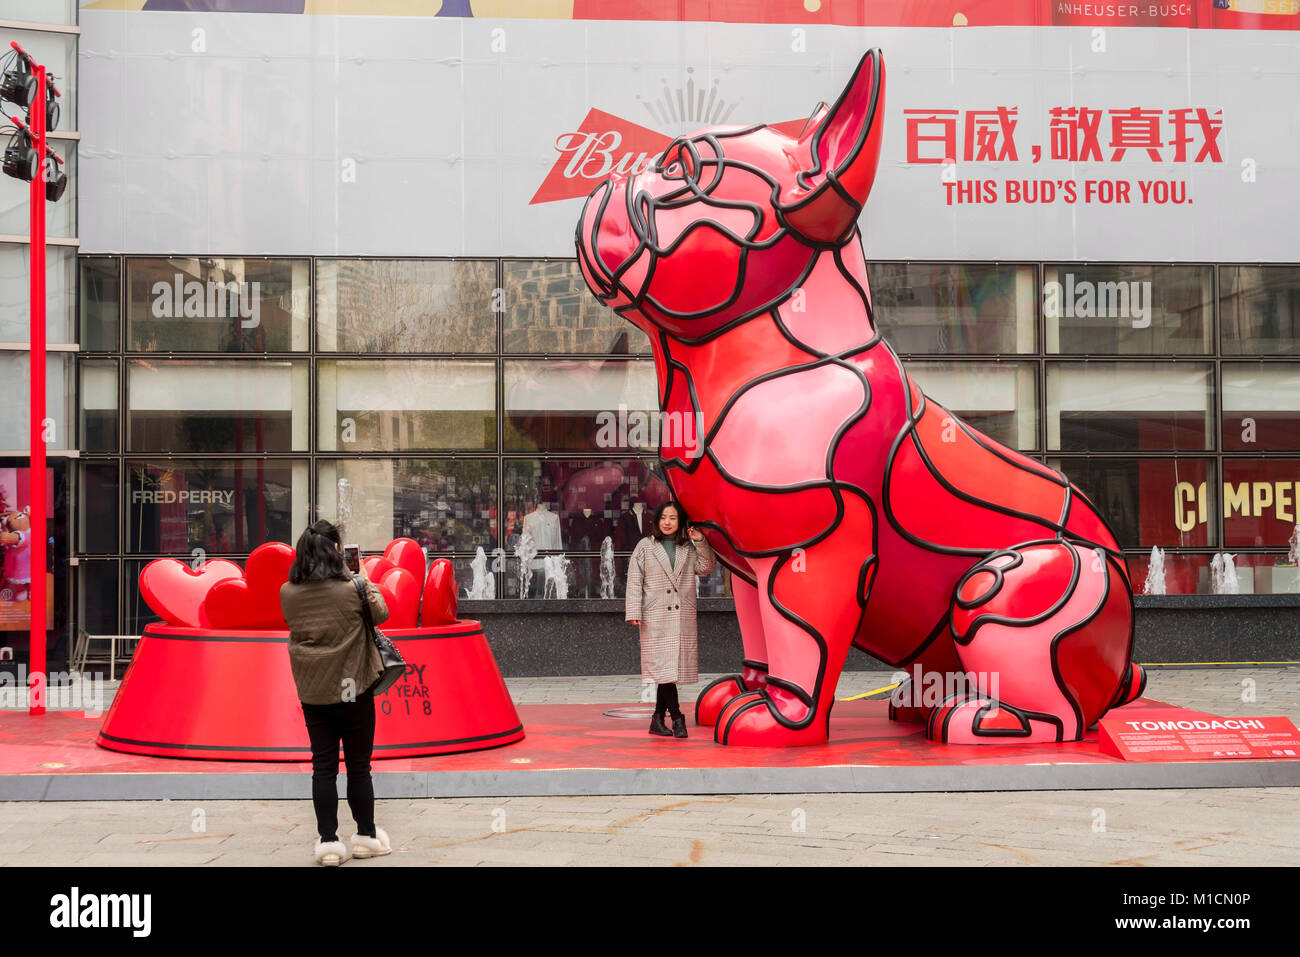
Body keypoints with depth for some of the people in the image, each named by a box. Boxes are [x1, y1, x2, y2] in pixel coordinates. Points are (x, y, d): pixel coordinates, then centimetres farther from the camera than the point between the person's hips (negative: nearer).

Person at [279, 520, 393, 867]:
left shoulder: (287, 593, -4)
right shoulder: (353, 588, -14)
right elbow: (381, 615, 3)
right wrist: (367, 582, 18)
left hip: (312, 693, 3)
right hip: (352, 689, -3)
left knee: (323, 766, 8)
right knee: (358, 766, 9)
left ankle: (328, 843, 9)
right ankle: (366, 837, 19)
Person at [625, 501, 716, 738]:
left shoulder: (689, 548, 13)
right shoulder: (645, 546, 5)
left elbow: (707, 567, 4)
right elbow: (634, 580, 2)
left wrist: (701, 542, -7)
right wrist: (633, 612, -6)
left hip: (683, 617, 3)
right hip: (655, 616, -3)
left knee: (672, 668, 3)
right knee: (663, 667, -9)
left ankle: (658, 720, 11)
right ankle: (677, 718, -4)